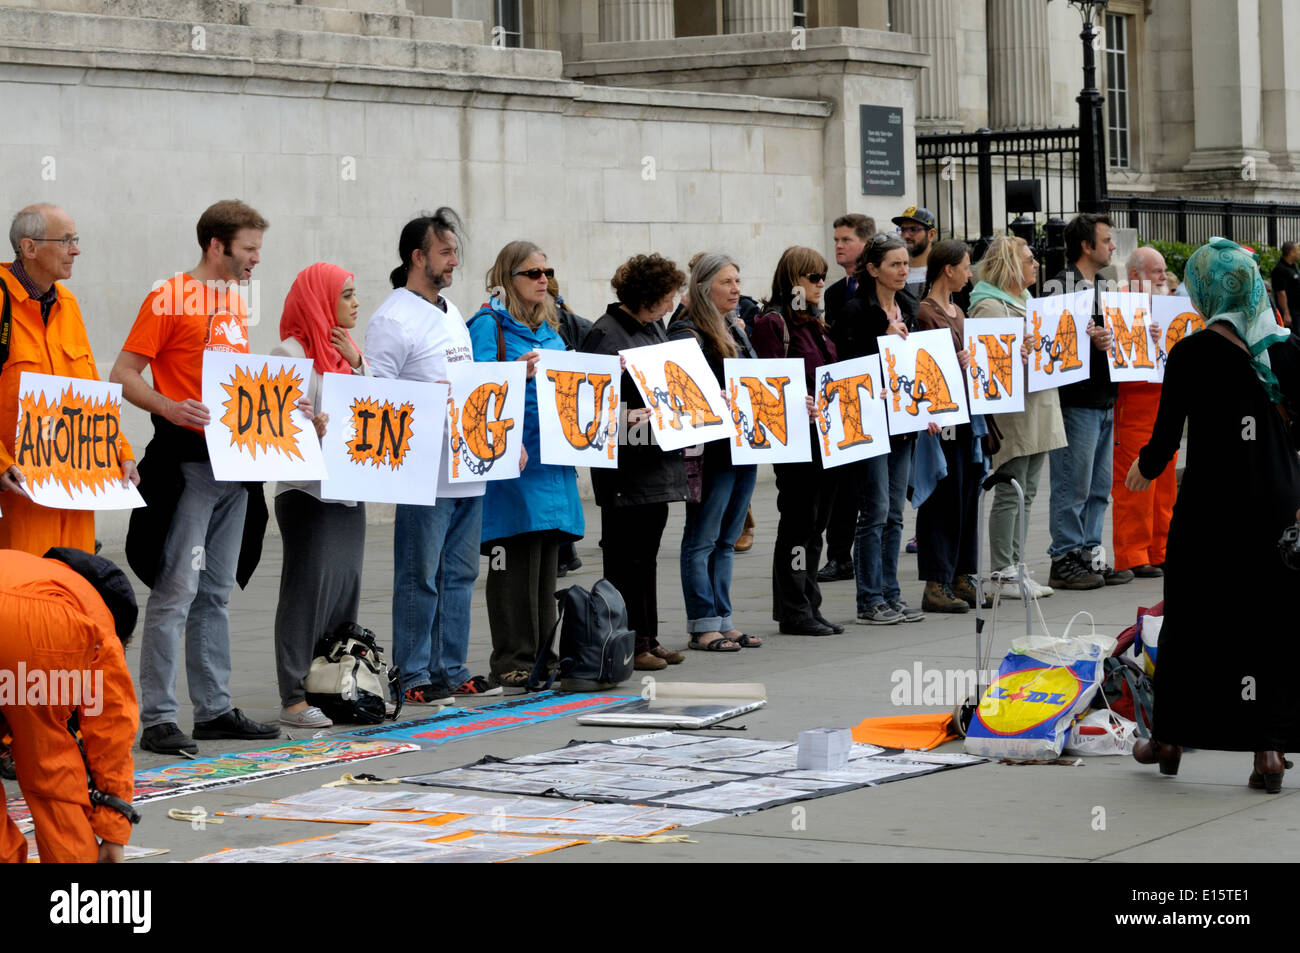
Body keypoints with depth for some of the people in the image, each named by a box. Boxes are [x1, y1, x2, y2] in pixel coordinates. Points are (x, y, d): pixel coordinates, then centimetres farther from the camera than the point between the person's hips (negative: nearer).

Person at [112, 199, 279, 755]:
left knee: (217, 591, 12)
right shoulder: (170, 299, -7)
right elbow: (124, 374, -10)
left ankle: (215, 709, 17)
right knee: (176, 589, -9)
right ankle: (157, 719, -7)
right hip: (187, 461, -8)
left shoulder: (236, 302, 17)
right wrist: (169, 407, -25)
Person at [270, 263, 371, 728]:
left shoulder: (347, 350, 17)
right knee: (308, 587, -7)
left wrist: (357, 364, 1)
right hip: (307, 492, -8)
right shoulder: (291, 353, -8)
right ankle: (294, 697, -4)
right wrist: (309, 429, -32)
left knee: (346, 588, 8)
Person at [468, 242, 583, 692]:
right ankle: (511, 663, -3)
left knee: (546, 561, 10)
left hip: (551, 458, 8)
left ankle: (542, 658, 16)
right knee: (515, 560, -7)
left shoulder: (548, 328, 20)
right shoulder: (488, 324, -4)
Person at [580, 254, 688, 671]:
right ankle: (627, 644, 2)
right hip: (627, 464, -9)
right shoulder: (605, 334, -12)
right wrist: (623, 417, -30)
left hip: (659, 460, 9)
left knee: (647, 554, 13)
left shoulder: (654, 328, 15)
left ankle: (647, 638, 18)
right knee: (625, 557, -3)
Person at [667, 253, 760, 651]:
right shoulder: (688, 332, -10)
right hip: (712, 449, -8)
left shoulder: (736, 329, 17)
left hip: (744, 447, 8)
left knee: (726, 539, 12)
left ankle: (722, 620, 16)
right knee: (703, 538, -2)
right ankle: (703, 625, 1)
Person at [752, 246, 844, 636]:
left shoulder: (814, 322, 18)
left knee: (815, 522, 11)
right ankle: (793, 612, 2)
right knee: (798, 520, -4)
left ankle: (809, 607, 17)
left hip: (824, 434, 9)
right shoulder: (773, 323, -10)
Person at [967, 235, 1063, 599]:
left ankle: (1014, 566, 15)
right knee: (1010, 493, -6)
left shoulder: (1028, 302, 19)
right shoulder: (989, 306, -10)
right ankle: (1003, 574, -2)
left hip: (1038, 406, 9)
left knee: (1026, 492, 10)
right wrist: (1013, 355, -31)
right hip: (1010, 409, -9)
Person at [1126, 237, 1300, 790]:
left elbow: (1167, 435, -7)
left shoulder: (1192, 353, -10)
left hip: (1212, 500, -3)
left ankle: (1168, 739, 21)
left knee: (1191, 617, 9)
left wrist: (1145, 467, 13)